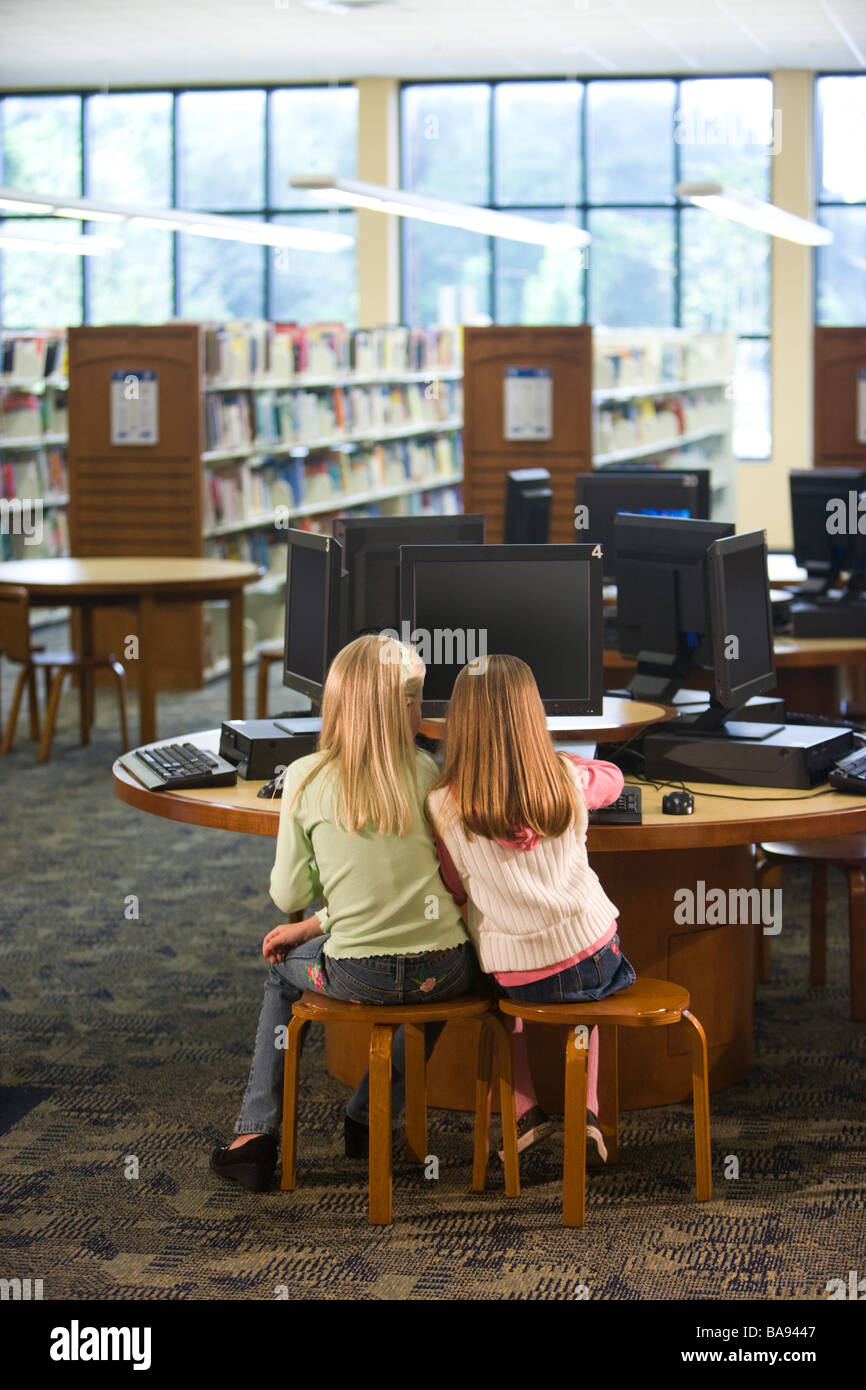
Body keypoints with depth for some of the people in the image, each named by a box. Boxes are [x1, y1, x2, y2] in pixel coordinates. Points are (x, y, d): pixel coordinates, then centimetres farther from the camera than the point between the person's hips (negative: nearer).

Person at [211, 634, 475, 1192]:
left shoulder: (305, 778, -6)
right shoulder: (424, 771, -2)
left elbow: (288, 895, -2)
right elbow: (443, 877, 4)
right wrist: (322, 925, 9)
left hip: (357, 976, 0)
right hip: (443, 971, 1)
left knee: (283, 970, 33)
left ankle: (257, 1134, 26)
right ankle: (370, 1116, 38)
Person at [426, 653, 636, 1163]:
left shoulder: (445, 806, -13)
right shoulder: (567, 782, -7)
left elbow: (457, 890, 1)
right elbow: (613, 778, 18)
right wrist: (548, 755, 28)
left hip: (515, 978, -1)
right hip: (593, 960, 1)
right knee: (580, 988, 37)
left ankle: (527, 1110, 26)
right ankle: (586, 1107, 22)